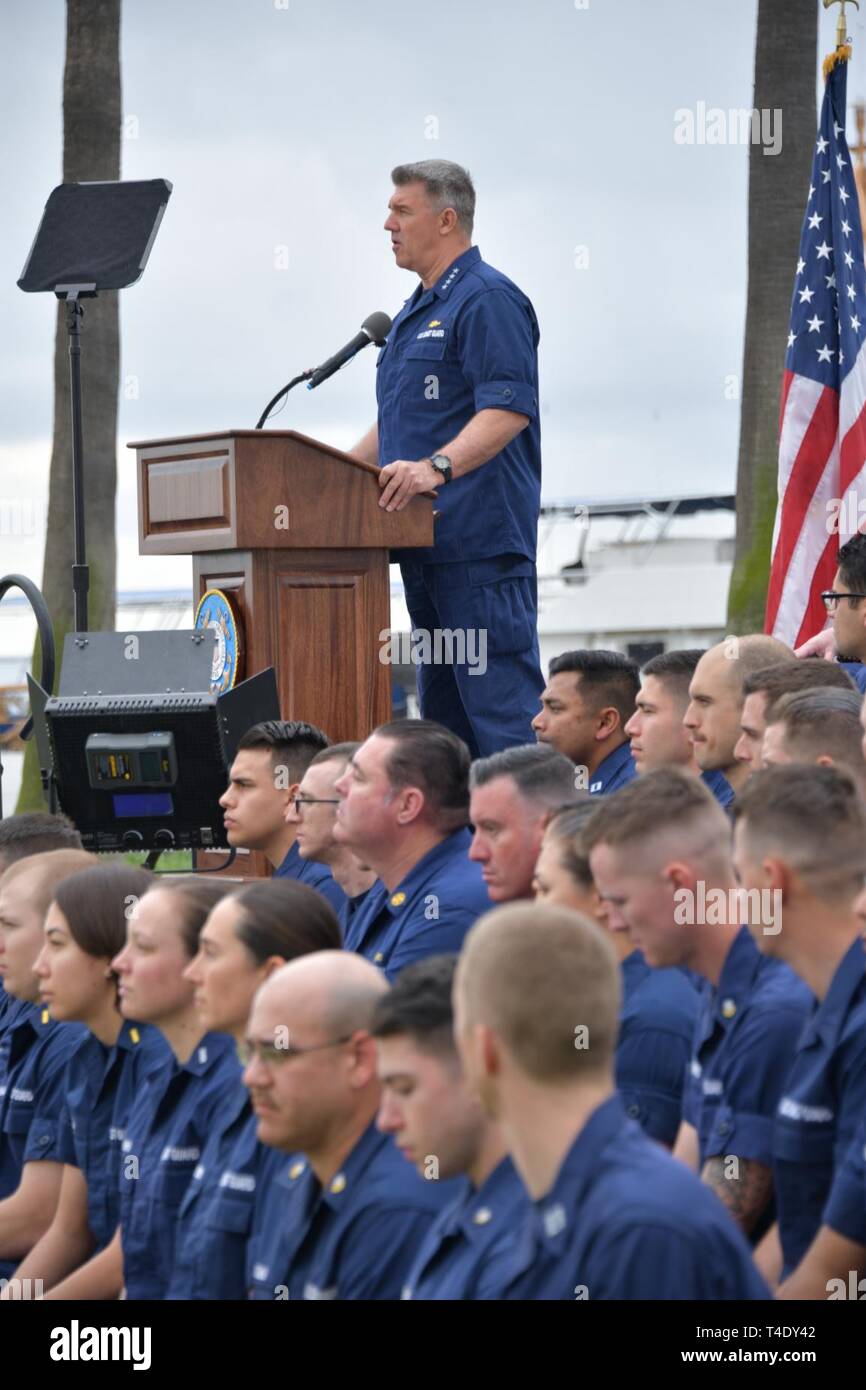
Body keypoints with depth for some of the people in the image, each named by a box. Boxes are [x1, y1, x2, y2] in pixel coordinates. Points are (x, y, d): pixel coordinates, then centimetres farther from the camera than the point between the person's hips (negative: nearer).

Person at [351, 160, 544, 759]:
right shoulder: (417, 311, 22)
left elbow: (509, 409, -21)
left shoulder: (486, 299, -10)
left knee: (501, 700, -12)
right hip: (428, 540, 10)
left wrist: (437, 468, -33)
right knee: (443, 706, 10)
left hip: (481, 539, -10)